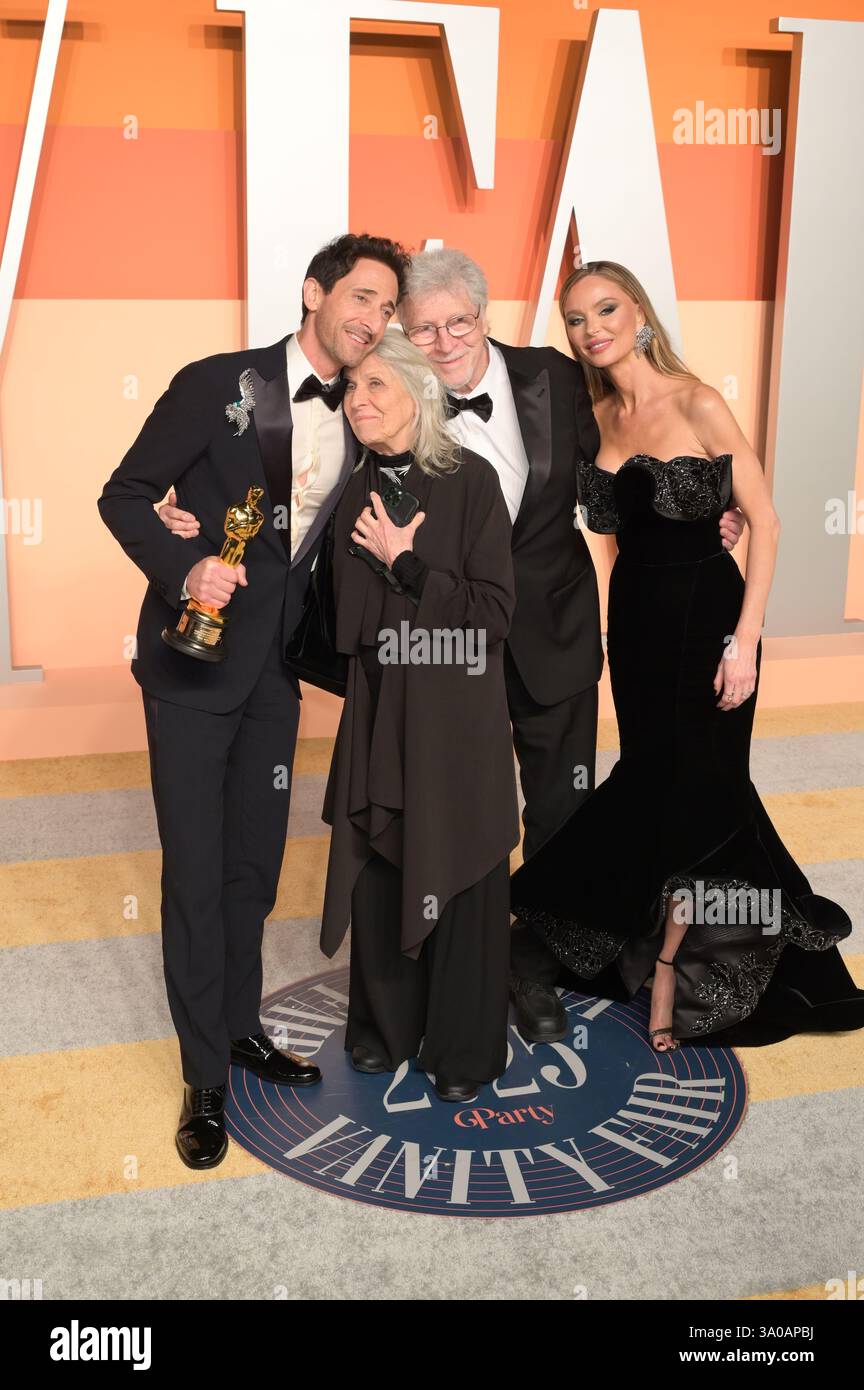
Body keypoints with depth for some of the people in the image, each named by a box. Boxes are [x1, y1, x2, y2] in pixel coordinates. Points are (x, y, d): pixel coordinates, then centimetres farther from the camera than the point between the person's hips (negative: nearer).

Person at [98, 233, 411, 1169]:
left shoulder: (356, 420, 5)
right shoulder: (217, 385, -11)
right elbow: (125, 495, -9)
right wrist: (183, 569, -25)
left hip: (275, 670, 5)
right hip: (194, 665, -5)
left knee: (255, 863, 15)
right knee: (195, 872, 0)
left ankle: (241, 1028, 34)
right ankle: (205, 1079, 13)